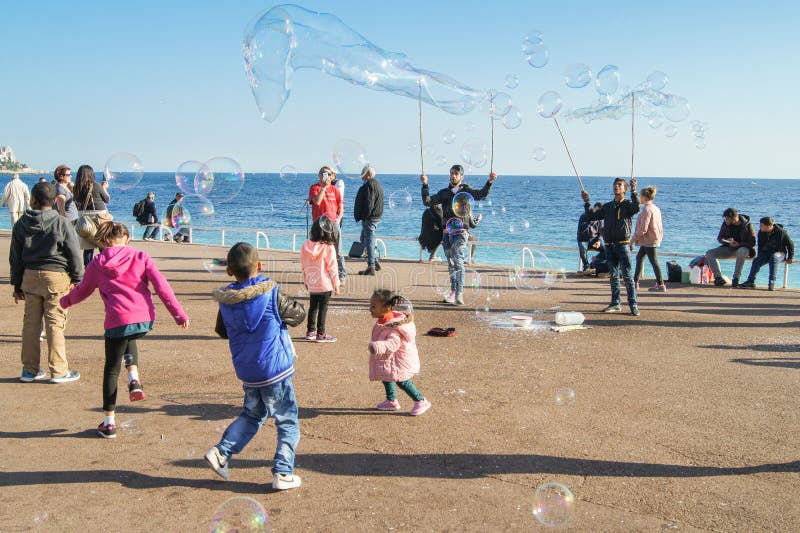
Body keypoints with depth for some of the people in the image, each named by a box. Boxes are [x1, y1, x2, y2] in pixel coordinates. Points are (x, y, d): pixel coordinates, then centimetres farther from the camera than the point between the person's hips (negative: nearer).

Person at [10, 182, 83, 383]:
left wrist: (17, 285, 18)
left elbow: (15, 257, 11)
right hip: (56, 277, -4)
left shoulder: (21, 224, 6)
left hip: (30, 276, 4)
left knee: (30, 323, 11)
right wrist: (77, 279, 4)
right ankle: (59, 371, 3)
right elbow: (74, 253, -6)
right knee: (55, 324, -1)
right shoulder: (61, 223, -7)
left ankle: (29, 369, 18)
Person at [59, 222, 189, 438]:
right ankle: (134, 380, 13)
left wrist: (65, 302, 46)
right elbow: (161, 286, -2)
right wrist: (179, 314, -1)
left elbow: (82, 291, 25)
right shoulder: (140, 257, 7)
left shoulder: (96, 265, 10)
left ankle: (109, 422, 17)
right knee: (129, 340, 36)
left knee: (112, 368, 13)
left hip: (117, 321, -2)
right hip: (145, 319, 2)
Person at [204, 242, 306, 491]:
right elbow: (299, 314, -3)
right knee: (288, 423, 8)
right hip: (274, 369, -5)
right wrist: (288, 303, 13)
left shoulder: (225, 300, -2)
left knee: (252, 414, 26)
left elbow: (222, 331, 14)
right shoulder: (271, 293, -17)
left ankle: (221, 452, 16)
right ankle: (282, 473, 8)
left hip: (246, 372, 5)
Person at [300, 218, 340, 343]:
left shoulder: (306, 245, -2)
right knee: (323, 308, 4)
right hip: (325, 285, -5)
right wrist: (336, 284, -1)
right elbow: (332, 267, -12)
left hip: (311, 284, 5)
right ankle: (320, 334, 8)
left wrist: (306, 281, 20)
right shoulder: (329, 248, -17)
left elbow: (303, 265, 8)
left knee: (313, 307, 17)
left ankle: (310, 331, 24)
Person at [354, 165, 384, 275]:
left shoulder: (369, 185, -16)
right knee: (364, 239, 20)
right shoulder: (377, 184, 18)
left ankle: (371, 267, -4)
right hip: (375, 217, 11)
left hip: (369, 218, -11)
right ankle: (375, 262, 20)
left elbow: (368, 203, -22)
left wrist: (364, 216, -16)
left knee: (369, 241, -6)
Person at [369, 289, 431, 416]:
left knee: (402, 382, -3)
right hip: (387, 358, 10)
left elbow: (393, 343, -45)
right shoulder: (383, 321, -1)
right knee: (386, 377, 22)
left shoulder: (394, 327, -33)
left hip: (398, 360, -10)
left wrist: (379, 347, -60)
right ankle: (391, 401, 40)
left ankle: (421, 401, 14)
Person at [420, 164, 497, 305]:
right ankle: (453, 292, 17)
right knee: (451, 264, 10)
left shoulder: (466, 191, 5)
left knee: (458, 261, -17)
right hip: (446, 231, 5)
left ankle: (459, 294, -21)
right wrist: (425, 185, -1)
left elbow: (482, 194, -11)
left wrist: (489, 182, -27)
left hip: (459, 231, -5)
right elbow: (428, 202, 10)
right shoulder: (444, 192, 17)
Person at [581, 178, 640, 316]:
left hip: (623, 244, -5)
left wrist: (633, 191, -32)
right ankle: (615, 304, 17)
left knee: (627, 275, -9)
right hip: (609, 245, 5)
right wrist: (586, 202, 11)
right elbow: (592, 216, 18)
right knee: (613, 276, 10)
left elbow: (636, 207, -23)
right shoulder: (607, 207, 17)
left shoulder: (628, 204, 1)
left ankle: (633, 305, -6)